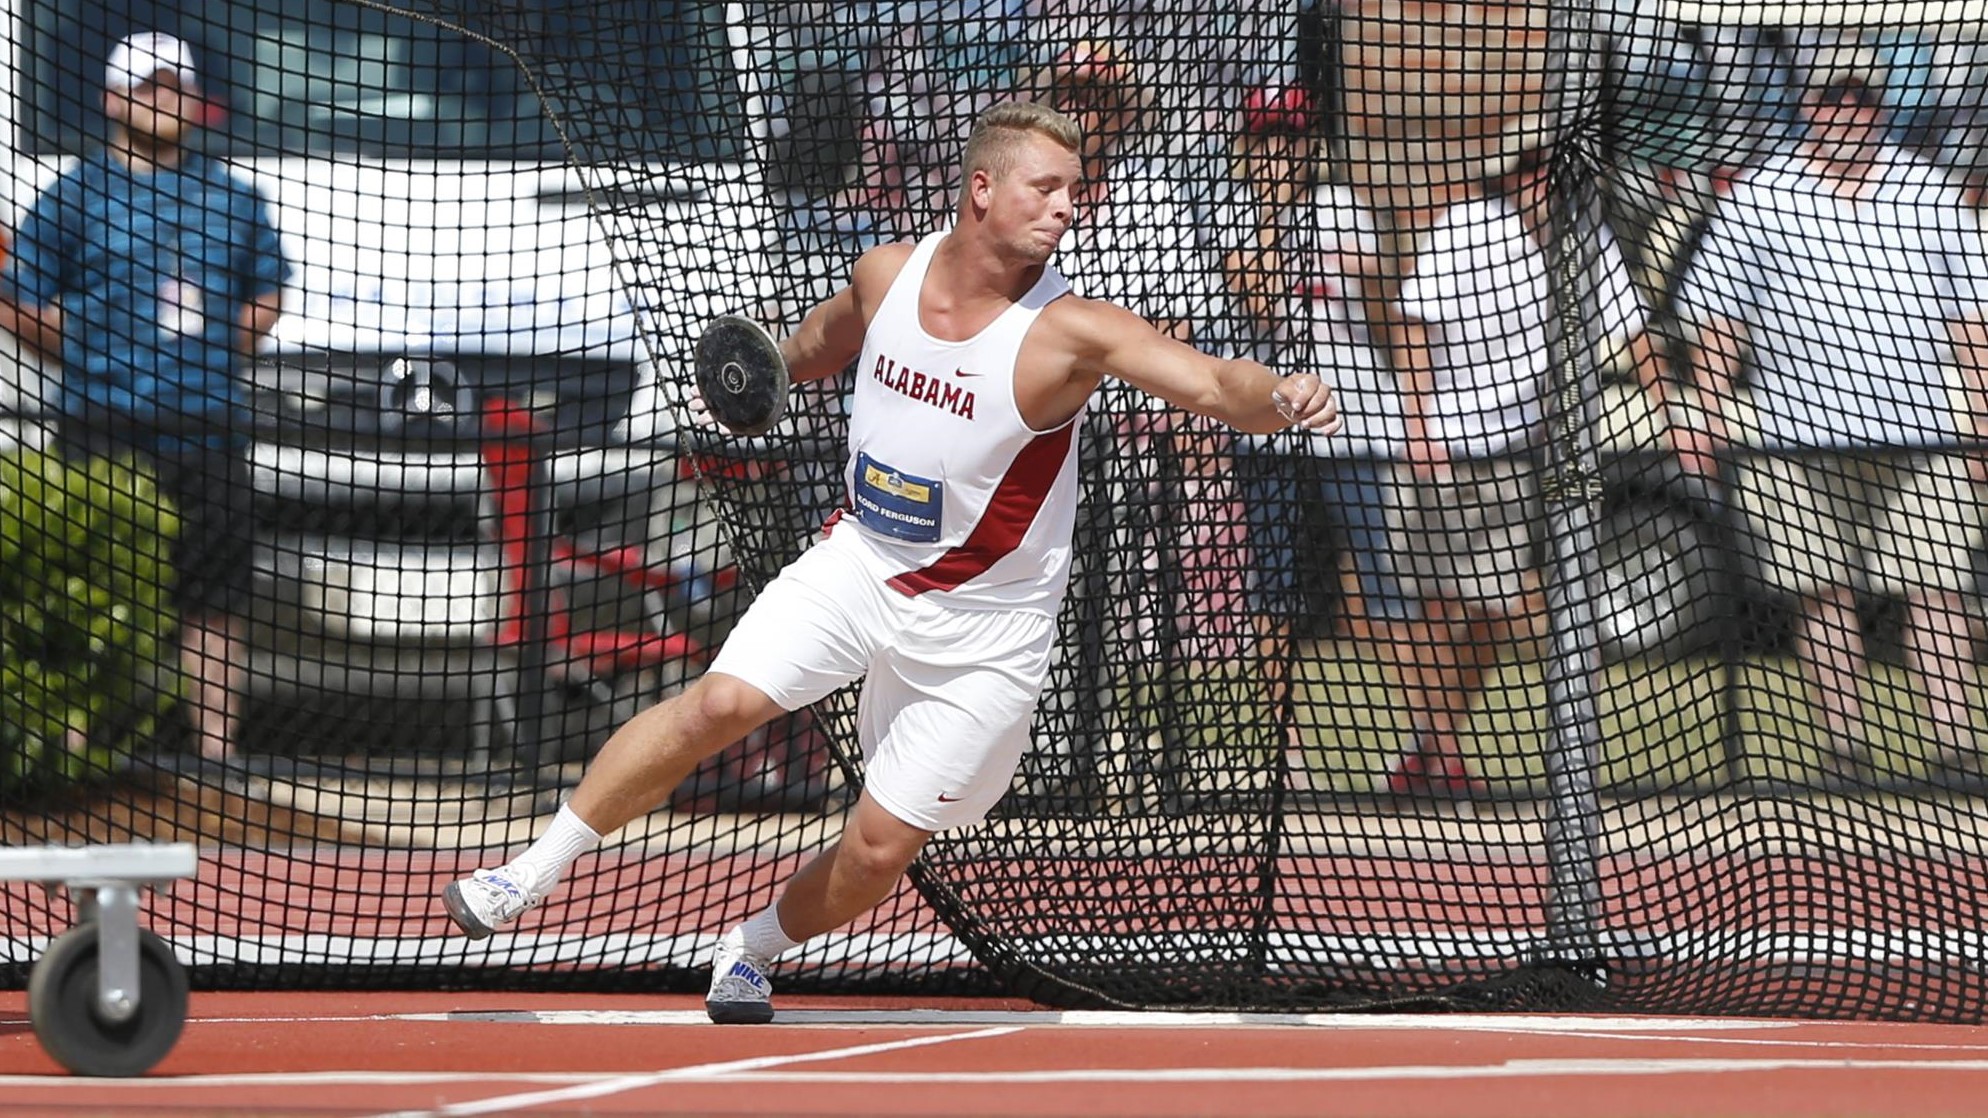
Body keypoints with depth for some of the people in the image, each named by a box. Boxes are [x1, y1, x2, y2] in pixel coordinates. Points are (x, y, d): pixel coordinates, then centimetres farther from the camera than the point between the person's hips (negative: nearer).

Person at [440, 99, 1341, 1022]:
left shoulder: (1068, 331, -19)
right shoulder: (886, 273, -5)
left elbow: (1215, 384, -33)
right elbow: (823, 340, 20)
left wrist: (1277, 396, -52)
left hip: (982, 627, -2)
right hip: (860, 559, 2)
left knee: (878, 850, -1)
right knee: (723, 702, -19)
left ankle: (753, 947, 29)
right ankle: (536, 869, -6)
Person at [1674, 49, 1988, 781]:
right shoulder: (1758, 200, 7)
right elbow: (1715, 314, 8)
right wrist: (1718, 407, -2)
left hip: (1921, 438, 1)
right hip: (1802, 438, -1)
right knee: (1826, 595, -1)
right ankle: (1843, 743, 2)